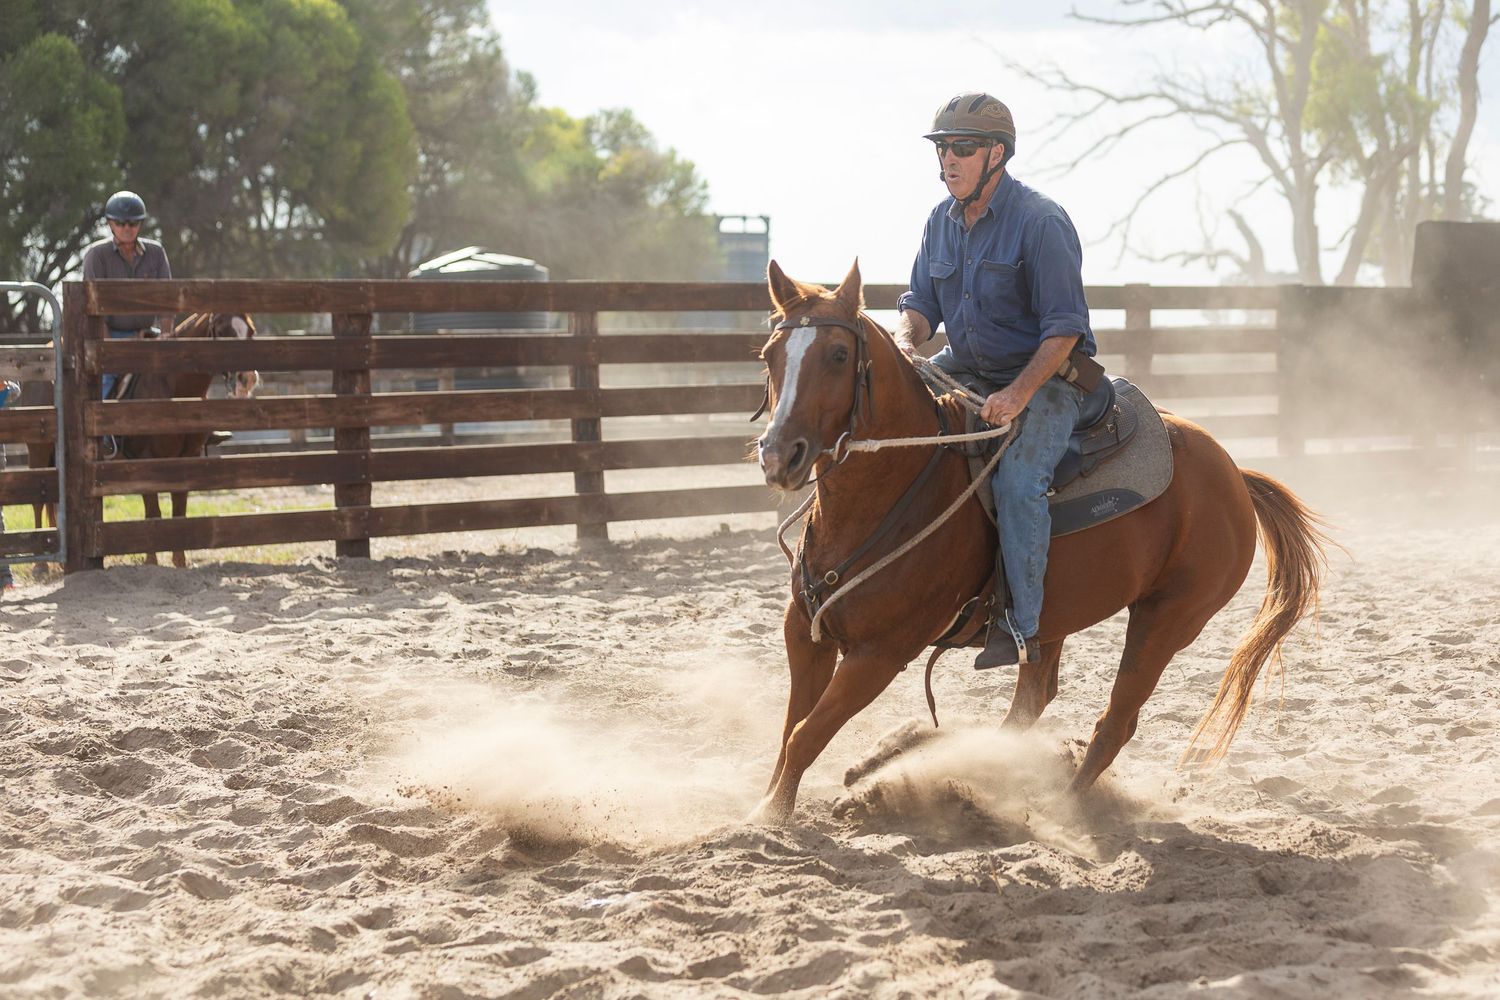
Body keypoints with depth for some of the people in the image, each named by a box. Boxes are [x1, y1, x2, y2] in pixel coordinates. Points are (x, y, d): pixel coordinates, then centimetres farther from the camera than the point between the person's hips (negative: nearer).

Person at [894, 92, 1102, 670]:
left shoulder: (1040, 222, -18)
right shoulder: (943, 220, 4)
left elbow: (1064, 327, -20)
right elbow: (921, 301, 11)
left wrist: (1019, 394, -30)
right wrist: (905, 341, -13)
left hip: (1046, 377, -8)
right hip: (967, 371, 8)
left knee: (1017, 481, -29)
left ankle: (1021, 626, -23)